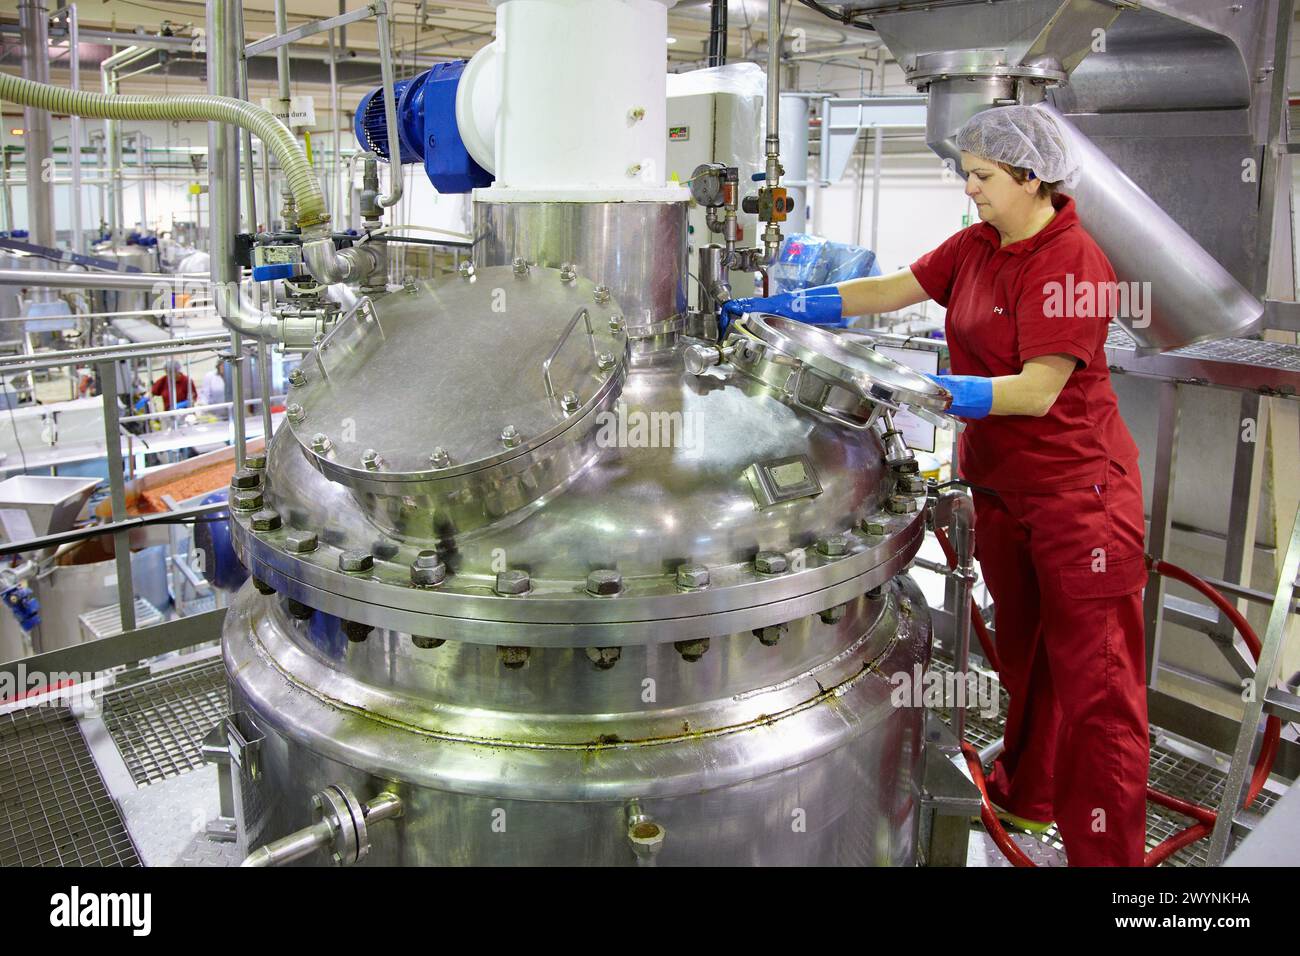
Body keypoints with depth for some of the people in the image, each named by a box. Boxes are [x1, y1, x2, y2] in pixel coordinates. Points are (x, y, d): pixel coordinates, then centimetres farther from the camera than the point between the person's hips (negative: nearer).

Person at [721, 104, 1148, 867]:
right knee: (1022, 648, 21)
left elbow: (1037, 391, -24)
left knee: (1095, 679, -1)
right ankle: (1025, 794, 39)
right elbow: (889, 291, 8)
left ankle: (1108, 852, 12)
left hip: (1075, 490, -8)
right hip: (1001, 483, 8)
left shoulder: (1072, 261, -18)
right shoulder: (978, 246, 7)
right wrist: (779, 306, 3)